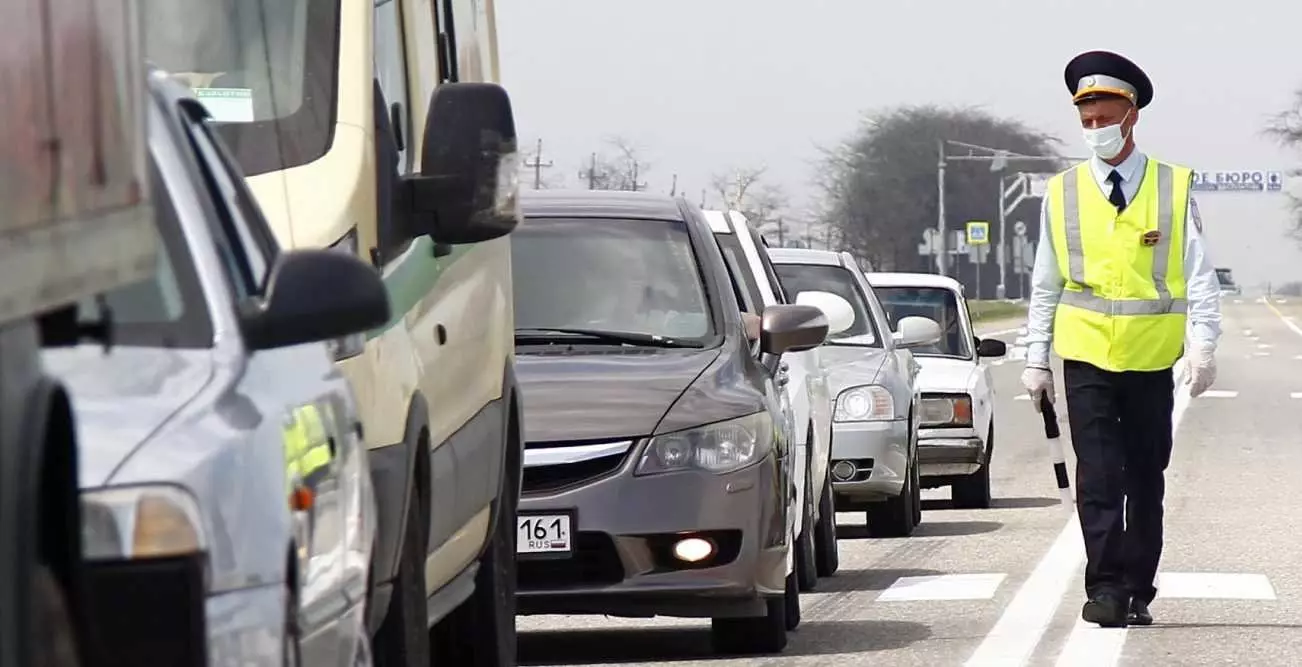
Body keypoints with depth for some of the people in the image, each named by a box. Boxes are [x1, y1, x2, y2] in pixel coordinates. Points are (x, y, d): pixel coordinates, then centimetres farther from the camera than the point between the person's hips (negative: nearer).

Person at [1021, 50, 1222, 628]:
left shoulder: (1174, 189, 2)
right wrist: (1035, 359, 7)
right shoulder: (1062, 193, 6)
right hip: (1086, 357, 0)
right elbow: (1045, 286, 10)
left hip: (1151, 360, 0)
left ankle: (1137, 593, 12)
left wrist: (1203, 345, -10)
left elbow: (1199, 276, 1)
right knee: (1098, 478, -9)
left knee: (1145, 481, 6)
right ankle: (1106, 590, -11)